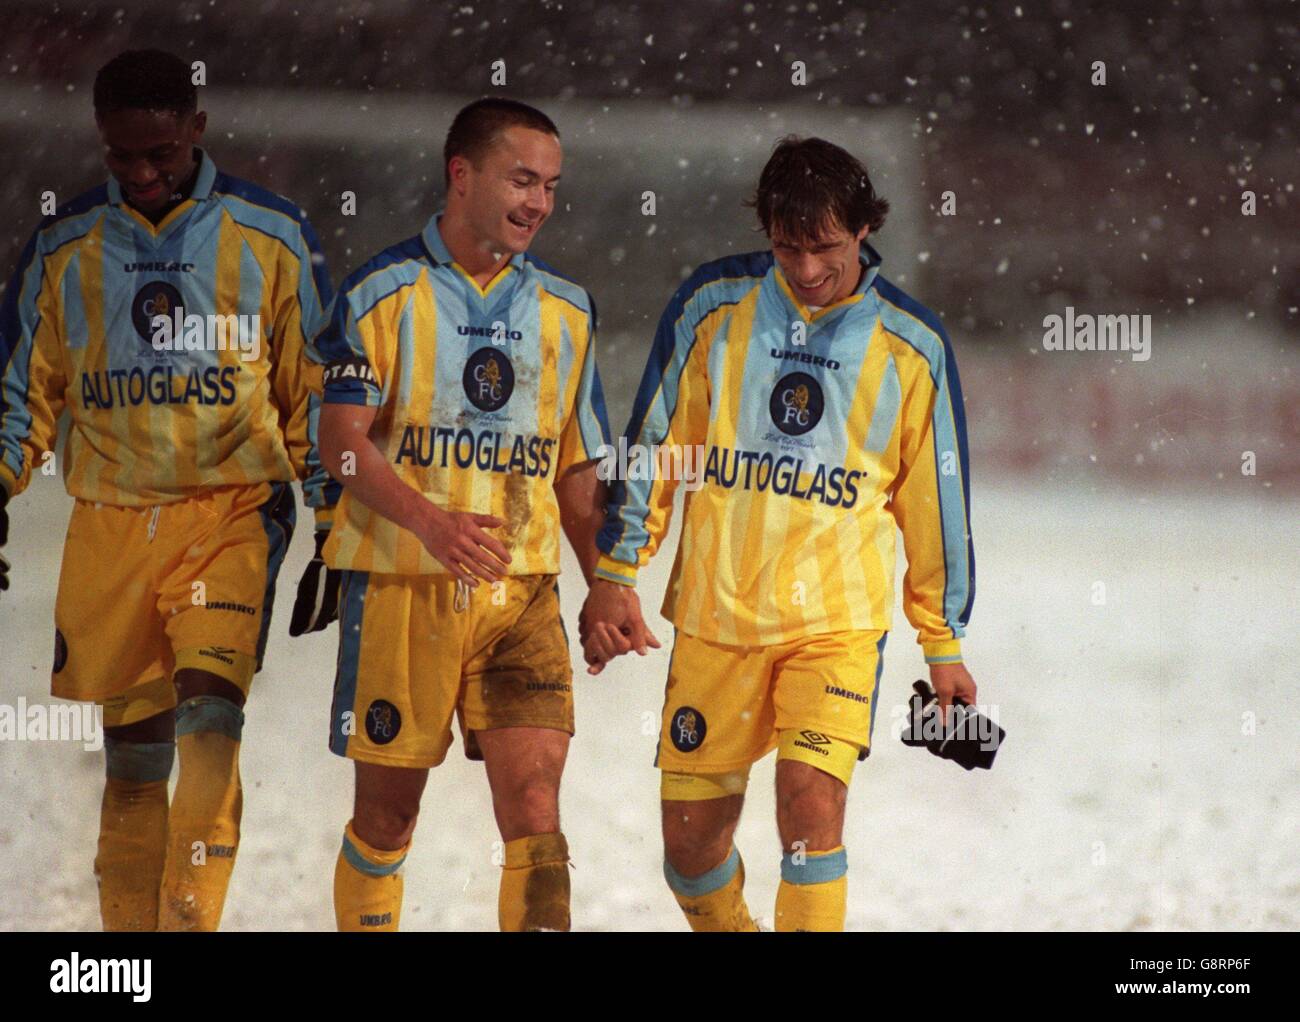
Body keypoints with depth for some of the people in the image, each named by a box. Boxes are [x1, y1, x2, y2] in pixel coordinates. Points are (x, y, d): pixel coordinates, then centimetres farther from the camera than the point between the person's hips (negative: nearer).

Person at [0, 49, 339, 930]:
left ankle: (192, 923, -25)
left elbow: (315, 395, 8)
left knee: (210, 714, -23)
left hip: (233, 510, -3)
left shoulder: (271, 237, 2)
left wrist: (337, 535, 6)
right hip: (109, 522, 3)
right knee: (131, 758, 6)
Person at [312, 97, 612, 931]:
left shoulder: (567, 310, 11)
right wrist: (428, 519, -26)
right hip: (402, 584, -2)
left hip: (523, 595, 3)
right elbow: (342, 440, -10)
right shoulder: (382, 293, -2)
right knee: (387, 813, 7)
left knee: (534, 814, -9)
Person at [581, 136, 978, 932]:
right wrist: (617, 573, 5)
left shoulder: (911, 344, -1)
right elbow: (655, 442, 8)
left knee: (811, 803, -20)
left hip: (840, 622, -2)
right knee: (691, 837, 5)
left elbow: (934, 496, 8)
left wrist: (944, 641, 12)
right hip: (715, 612, 2)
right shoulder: (713, 304, -1)